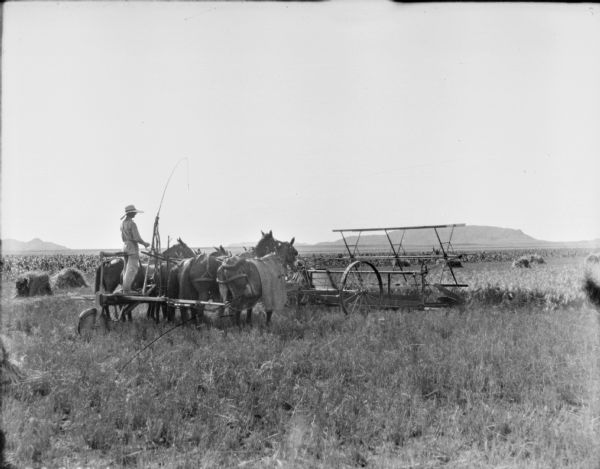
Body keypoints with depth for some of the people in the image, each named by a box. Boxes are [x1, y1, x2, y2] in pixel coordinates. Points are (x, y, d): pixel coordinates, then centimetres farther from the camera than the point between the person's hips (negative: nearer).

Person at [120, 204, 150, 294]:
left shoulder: (122, 223, 11)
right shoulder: (132, 224, -16)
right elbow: (137, 238, -19)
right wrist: (145, 243, -3)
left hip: (125, 247, 9)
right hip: (133, 247, -9)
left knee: (127, 268, 12)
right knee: (132, 269, -7)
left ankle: (126, 288, 13)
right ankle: (126, 290, -10)